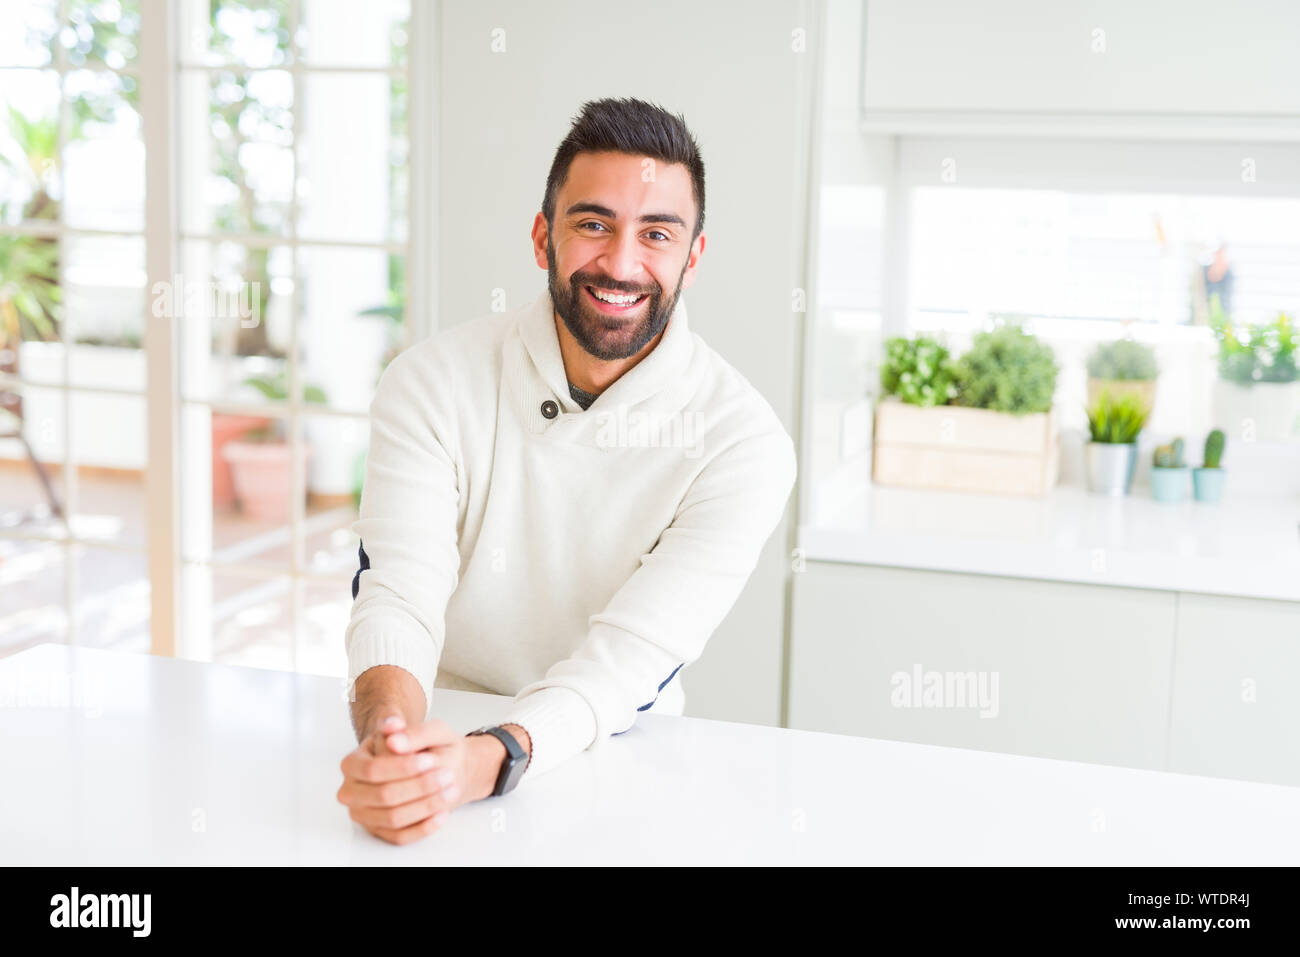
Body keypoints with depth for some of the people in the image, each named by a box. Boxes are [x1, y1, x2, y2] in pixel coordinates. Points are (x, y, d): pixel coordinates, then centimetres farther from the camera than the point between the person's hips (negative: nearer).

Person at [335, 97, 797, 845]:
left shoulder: (742, 443, -10)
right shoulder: (435, 381, -5)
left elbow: (630, 655, -18)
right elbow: (399, 592, -14)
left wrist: (487, 760, -35)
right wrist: (393, 722, -35)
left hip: (611, 759, 0)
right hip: (436, 738, 1)